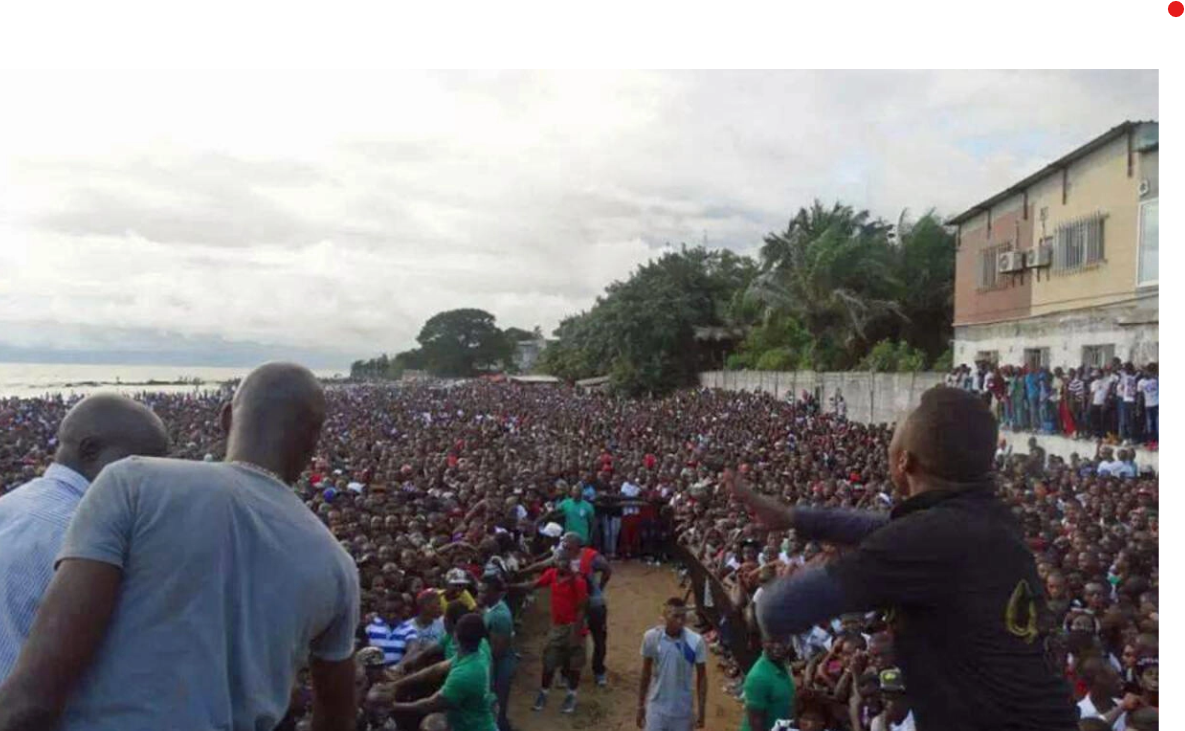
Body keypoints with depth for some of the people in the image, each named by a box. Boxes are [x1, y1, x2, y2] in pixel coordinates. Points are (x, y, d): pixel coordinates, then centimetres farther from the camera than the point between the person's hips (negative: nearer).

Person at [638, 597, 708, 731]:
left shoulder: (695, 641, -16)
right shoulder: (651, 637, -13)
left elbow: (701, 677, -5)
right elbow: (646, 673, 0)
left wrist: (701, 710, -4)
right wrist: (640, 705, 5)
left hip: (682, 710, 0)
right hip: (657, 708, 0)